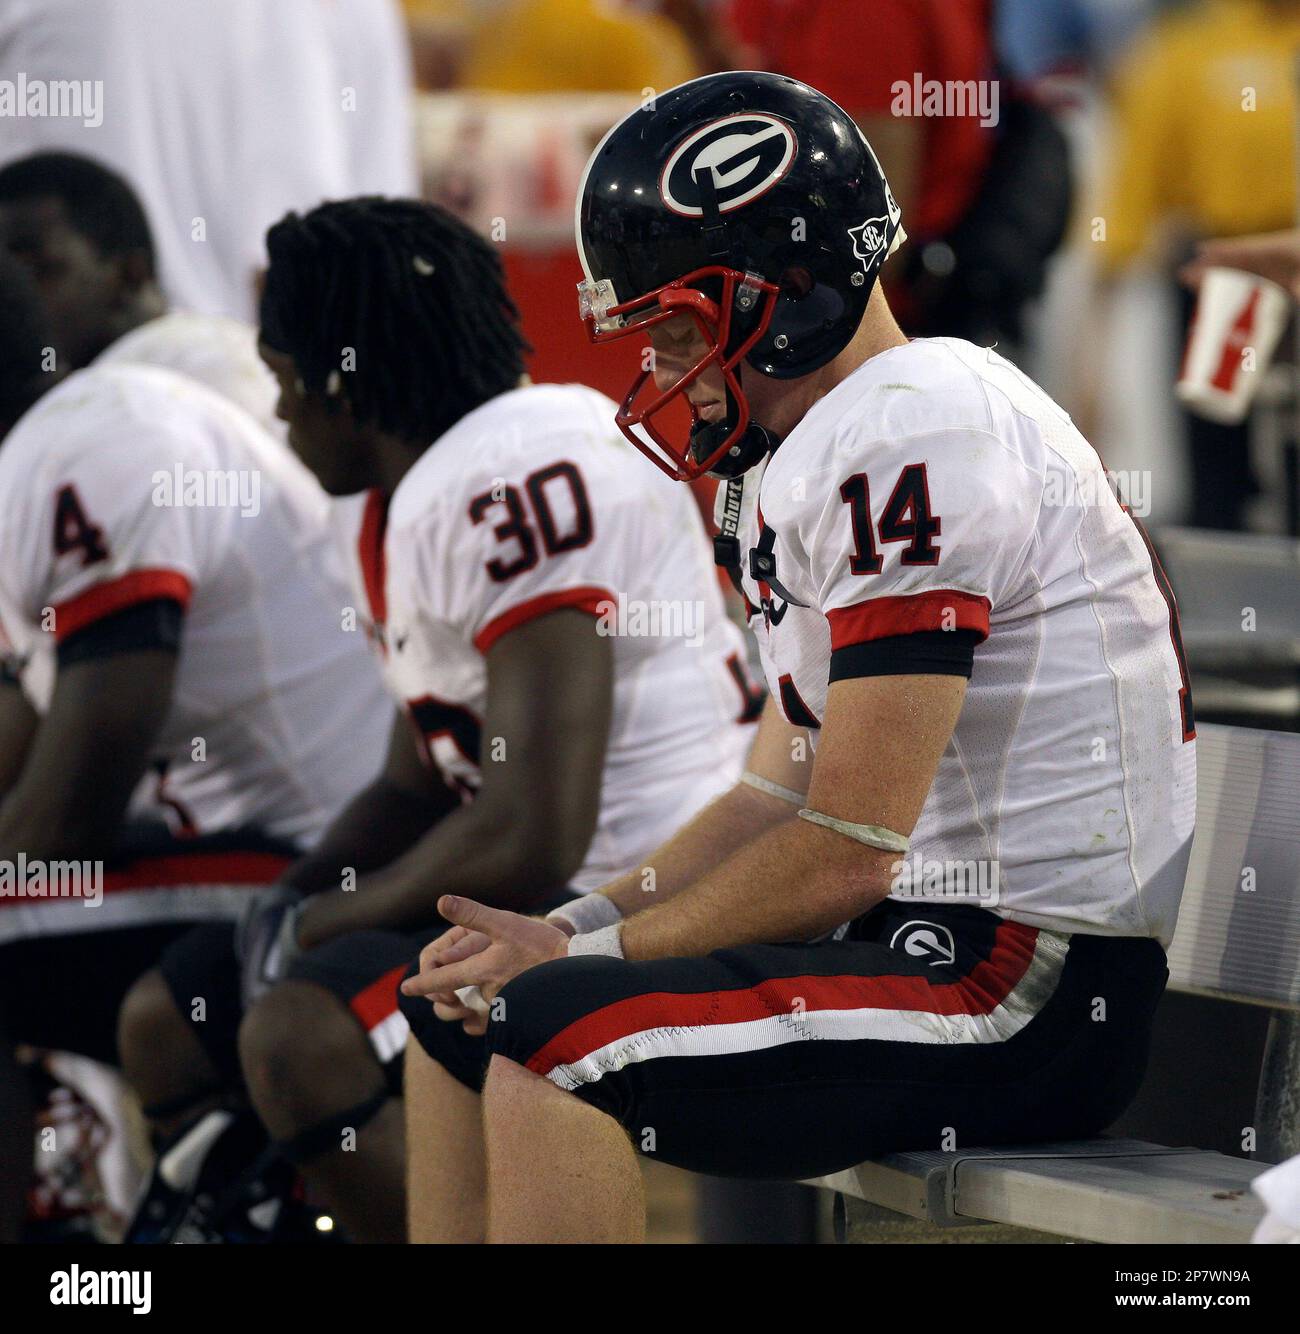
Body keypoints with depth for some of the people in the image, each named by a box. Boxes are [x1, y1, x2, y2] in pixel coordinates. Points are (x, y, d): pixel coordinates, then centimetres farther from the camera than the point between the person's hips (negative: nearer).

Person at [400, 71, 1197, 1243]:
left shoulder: (913, 436, -18)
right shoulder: (812, 459, 15)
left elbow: (846, 851, -20)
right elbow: (782, 792, 17)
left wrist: (583, 954, -10)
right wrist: (569, 931, 4)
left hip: (1033, 992, -11)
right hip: (927, 931, 11)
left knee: (549, 1042, -24)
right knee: (465, 1007, 13)